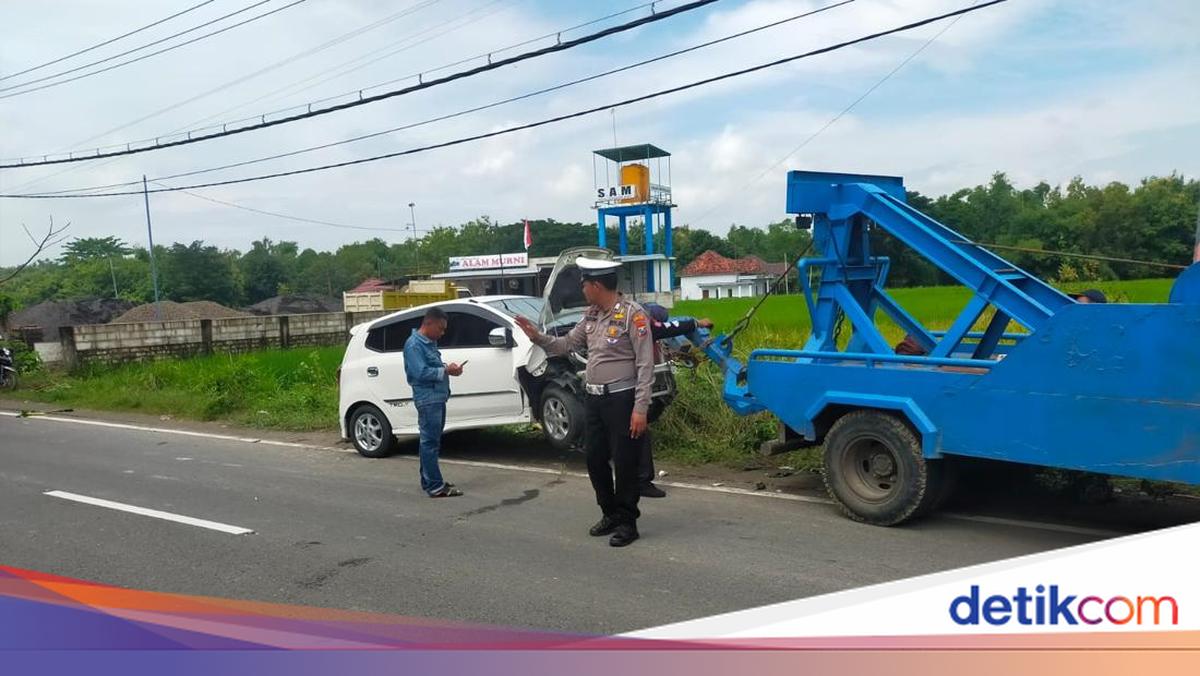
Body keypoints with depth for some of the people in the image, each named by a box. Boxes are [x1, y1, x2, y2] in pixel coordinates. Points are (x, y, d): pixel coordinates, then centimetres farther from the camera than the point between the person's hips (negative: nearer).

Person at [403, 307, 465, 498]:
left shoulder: (430, 343, 17)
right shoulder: (414, 344, -12)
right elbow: (420, 372, -21)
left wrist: (448, 368, 4)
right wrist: (445, 370, -16)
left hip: (438, 398, 10)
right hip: (428, 399, -10)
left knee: (430, 441, 16)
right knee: (430, 442, -9)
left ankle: (428, 480, 25)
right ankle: (436, 487, -9)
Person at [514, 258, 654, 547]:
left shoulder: (632, 313, -12)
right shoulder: (591, 316, 10)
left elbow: (645, 364, -14)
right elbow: (567, 344, 22)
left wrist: (641, 408, -18)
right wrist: (537, 336, 7)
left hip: (622, 399, -8)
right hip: (594, 399, 8)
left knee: (624, 463, 0)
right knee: (594, 459, 13)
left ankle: (627, 522, 13)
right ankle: (610, 514, 29)